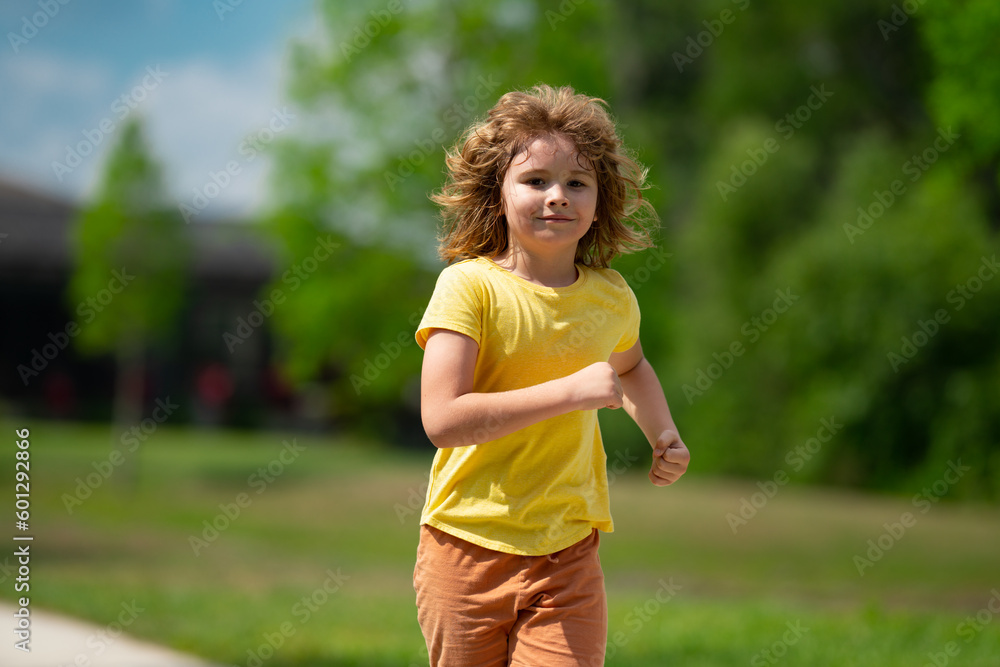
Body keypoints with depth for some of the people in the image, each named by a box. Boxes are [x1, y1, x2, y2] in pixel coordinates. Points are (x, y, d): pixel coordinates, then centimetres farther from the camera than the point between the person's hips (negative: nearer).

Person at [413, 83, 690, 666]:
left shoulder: (611, 296, 6)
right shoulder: (469, 285, -10)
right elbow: (443, 419, -22)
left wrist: (664, 434, 14)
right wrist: (572, 391, -21)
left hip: (568, 555, 3)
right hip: (468, 546, -3)